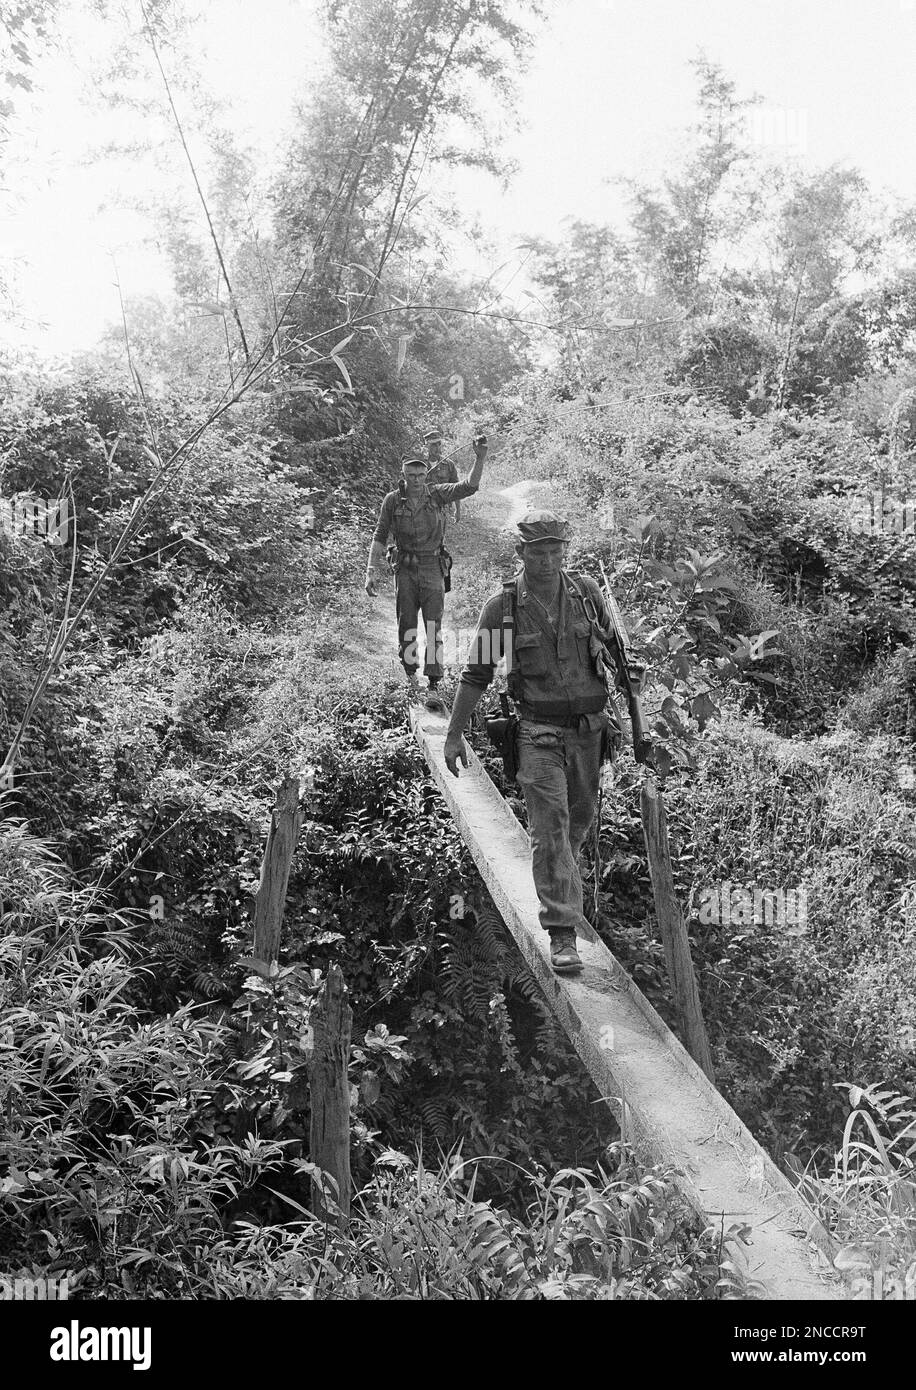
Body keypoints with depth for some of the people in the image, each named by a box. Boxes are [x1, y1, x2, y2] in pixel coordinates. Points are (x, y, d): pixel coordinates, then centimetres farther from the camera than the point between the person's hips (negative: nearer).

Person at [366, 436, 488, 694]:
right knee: (407, 624, 8)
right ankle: (410, 672, 27)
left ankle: (434, 678, 3)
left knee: (434, 624, -2)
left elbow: (468, 487, -15)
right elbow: (380, 537, 1)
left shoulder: (436, 494, -4)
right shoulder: (393, 500, -4)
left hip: (433, 568, 0)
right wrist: (372, 572, -6)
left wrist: (479, 459, -30)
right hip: (405, 569, 1)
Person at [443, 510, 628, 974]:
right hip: (539, 732, -3)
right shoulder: (502, 606, -8)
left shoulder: (585, 591, -1)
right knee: (549, 829, -9)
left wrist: (626, 707, 16)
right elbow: (476, 674, -2)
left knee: (578, 821, 17)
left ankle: (560, 887, 47)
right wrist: (454, 734, -2)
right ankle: (563, 934, -5)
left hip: (590, 729, 3)